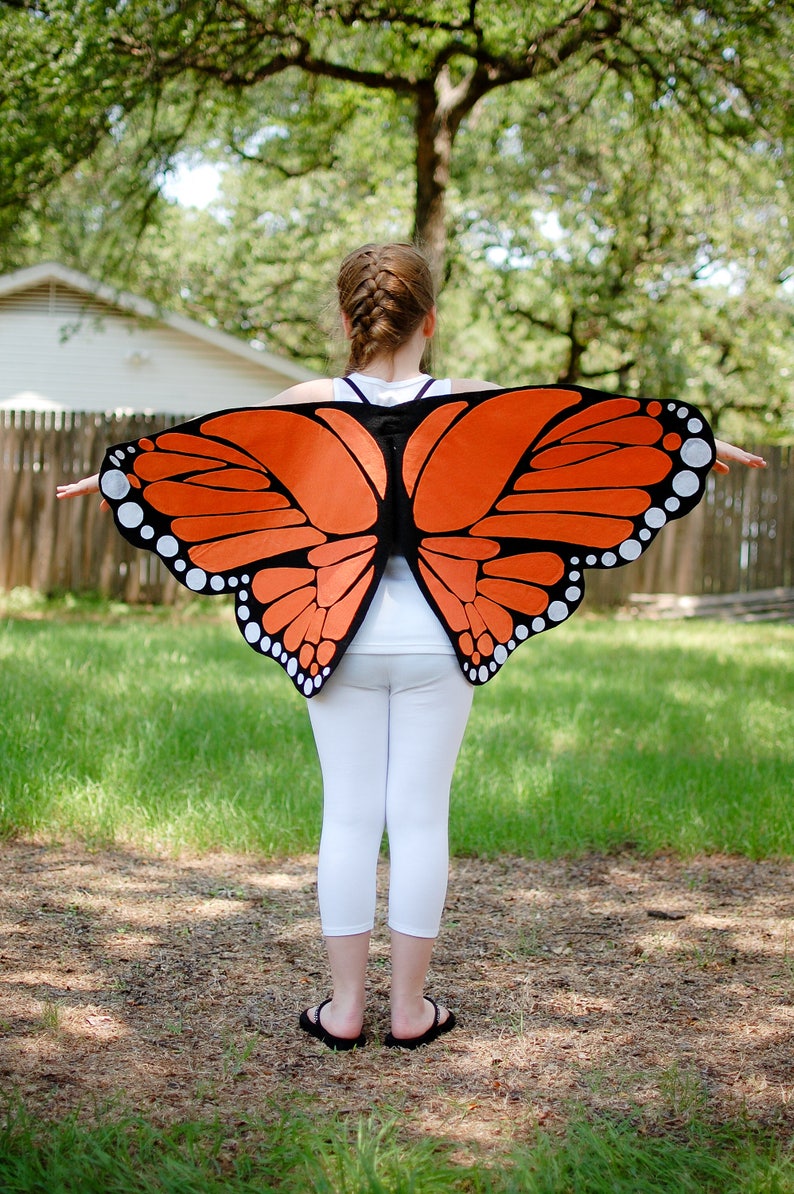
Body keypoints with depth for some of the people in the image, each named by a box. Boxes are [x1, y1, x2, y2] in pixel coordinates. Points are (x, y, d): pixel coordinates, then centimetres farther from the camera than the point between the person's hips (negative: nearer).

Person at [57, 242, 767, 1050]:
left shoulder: (313, 404, -5)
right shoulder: (466, 405, -6)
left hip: (342, 634, 1)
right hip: (437, 637, 0)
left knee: (349, 816, 8)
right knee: (421, 817, 7)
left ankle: (345, 1007, 15)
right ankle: (410, 1008, 16)